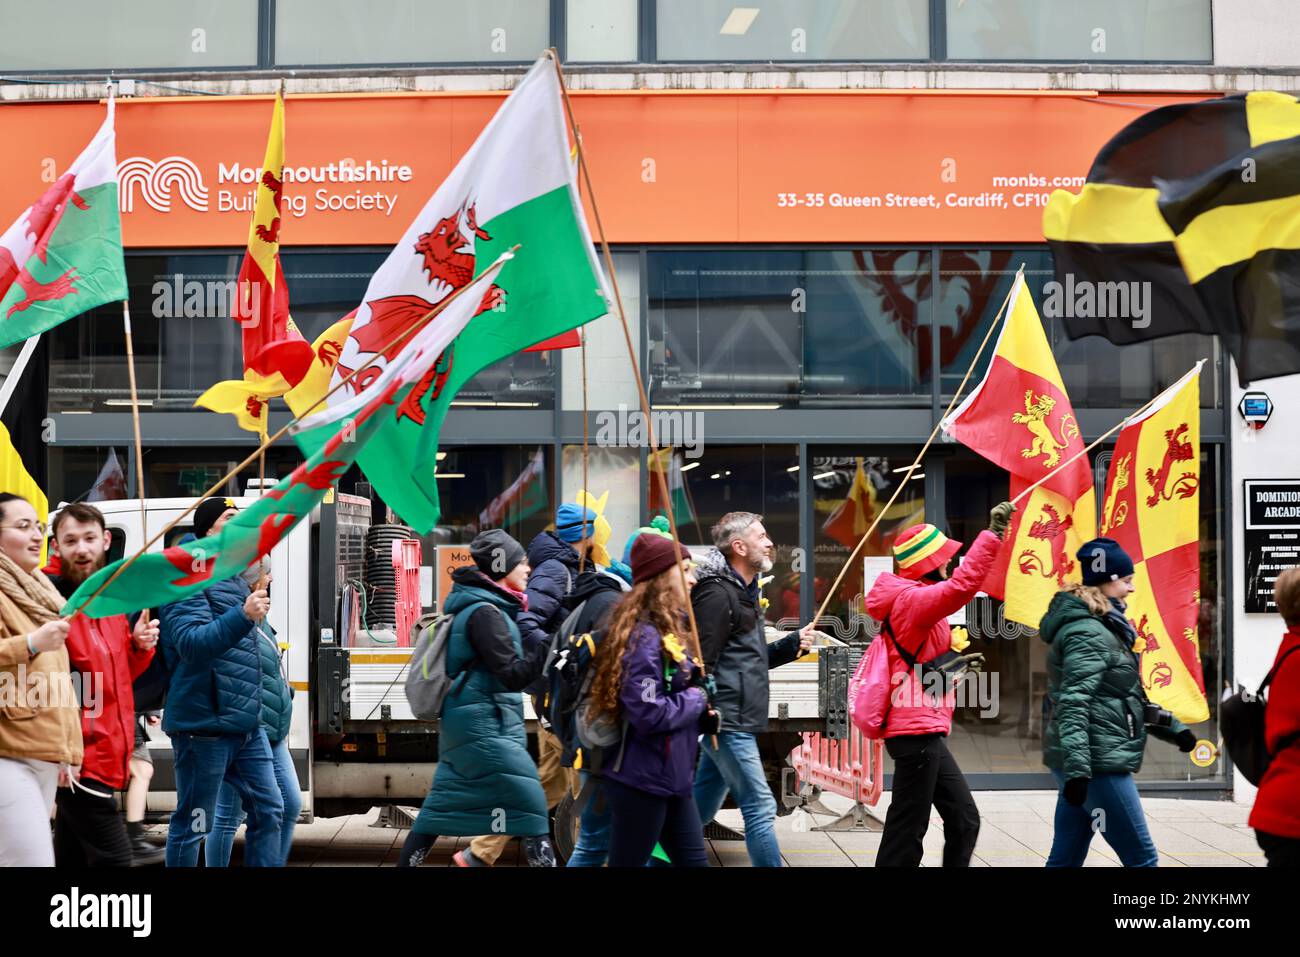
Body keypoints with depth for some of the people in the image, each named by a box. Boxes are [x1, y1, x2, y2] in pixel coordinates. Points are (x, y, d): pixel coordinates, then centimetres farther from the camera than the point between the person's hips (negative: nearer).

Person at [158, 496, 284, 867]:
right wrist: (243, 617, -35)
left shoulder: (237, 579, 18)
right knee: (192, 824, -1)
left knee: (268, 809, 10)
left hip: (247, 725, 9)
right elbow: (191, 643, -25)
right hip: (205, 724, -9)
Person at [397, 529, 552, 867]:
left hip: (465, 724, 10)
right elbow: (512, 675, -21)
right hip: (485, 727, -10)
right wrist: (550, 647, -27)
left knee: (443, 806, 13)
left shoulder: (479, 607, 15)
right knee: (529, 804, -8)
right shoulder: (486, 613, -15)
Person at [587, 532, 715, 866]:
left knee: (694, 861, 12)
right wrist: (696, 701, -11)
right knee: (628, 862, 1)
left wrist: (704, 717, 0)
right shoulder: (643, 635, -18)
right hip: (642, 780, -10)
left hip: (674, 778, 10)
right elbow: (648, 715, -26)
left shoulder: (668, 630, 12)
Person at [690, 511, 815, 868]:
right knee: (760, 808, -8)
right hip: (727, 722, -10)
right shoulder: (717, 594, -14)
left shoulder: (744, 591, 19)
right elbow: (699, 665, -19)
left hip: (736, 723, 10)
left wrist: (792, 644, 10)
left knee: (699, 810, 15)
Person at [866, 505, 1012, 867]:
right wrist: (993, 534, -29)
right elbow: (962, 585, -31)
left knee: (964, 820, 12)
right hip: (917, 731, -11)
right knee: (906, 832, -7)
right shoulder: (912, 600, -14)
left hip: (924, 732, 11)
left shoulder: (910, 600, 18)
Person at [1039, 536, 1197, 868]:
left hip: (1082, 763, 10)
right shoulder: (1089, 634, -14)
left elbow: (1125, 695, 28)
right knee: (1142, 859, -5)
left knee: (1065, 860, 10)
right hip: (1096, 765, -10)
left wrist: (1171, 727, 24)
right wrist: (1078, 768, -30)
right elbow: (1073, 704, -23)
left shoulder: (1104, 628, 19)